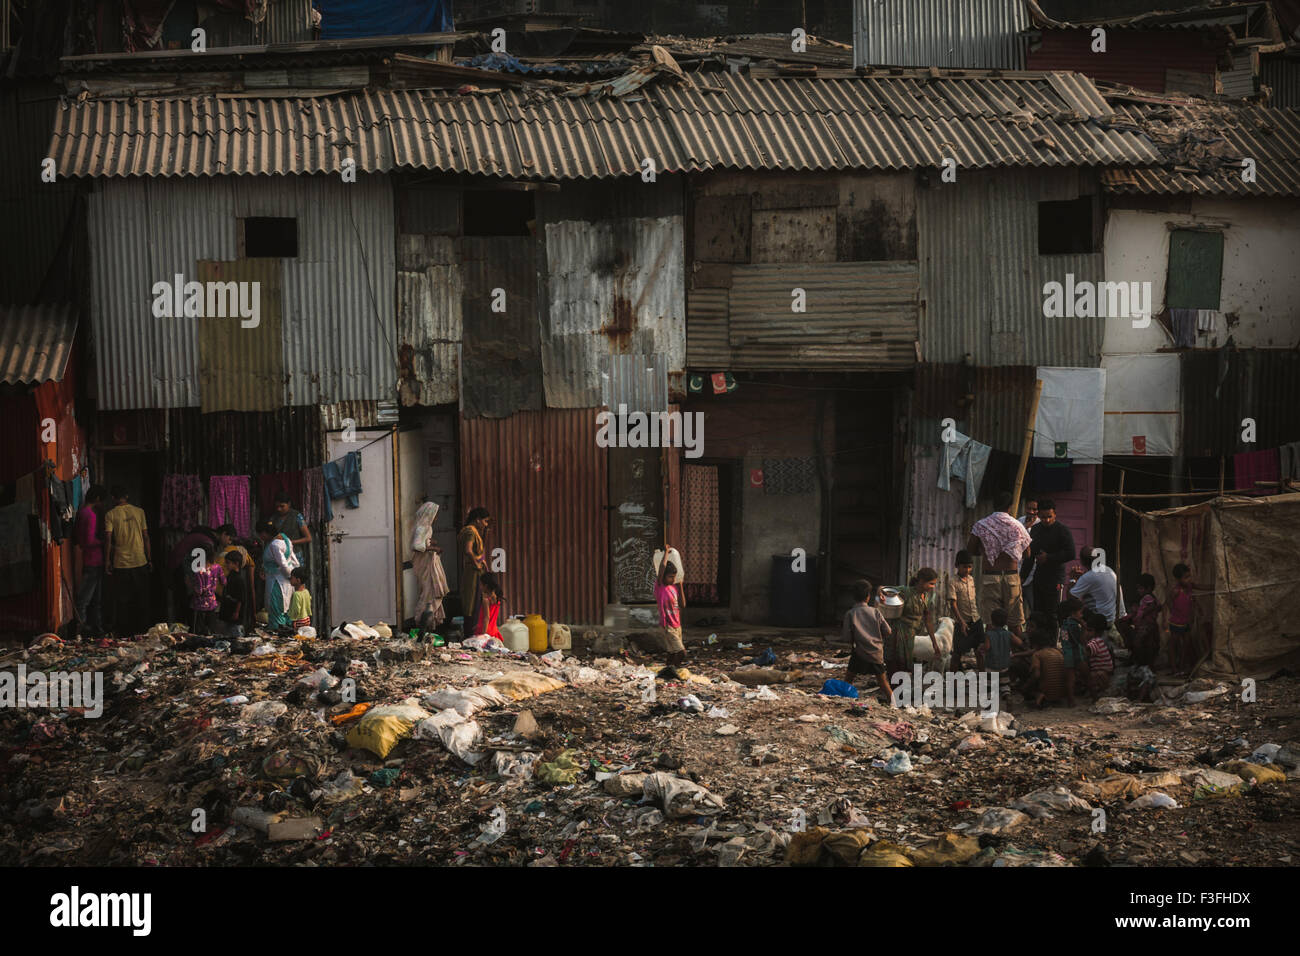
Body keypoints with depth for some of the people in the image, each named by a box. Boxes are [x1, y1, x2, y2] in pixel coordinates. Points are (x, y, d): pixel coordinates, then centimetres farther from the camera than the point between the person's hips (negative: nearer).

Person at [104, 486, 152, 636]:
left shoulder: (110, 515, -5)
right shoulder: (139, 511, 1)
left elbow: (108, 540, -10)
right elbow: (146, 537, 2)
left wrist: (107, 562, -3)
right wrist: (149, 560, 9)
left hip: (120, 564, -2)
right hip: (140, 562, 2)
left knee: (121, 601, 8)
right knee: (141, 600, 12)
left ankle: (123, 630, 11)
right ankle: (141, 629, 17)